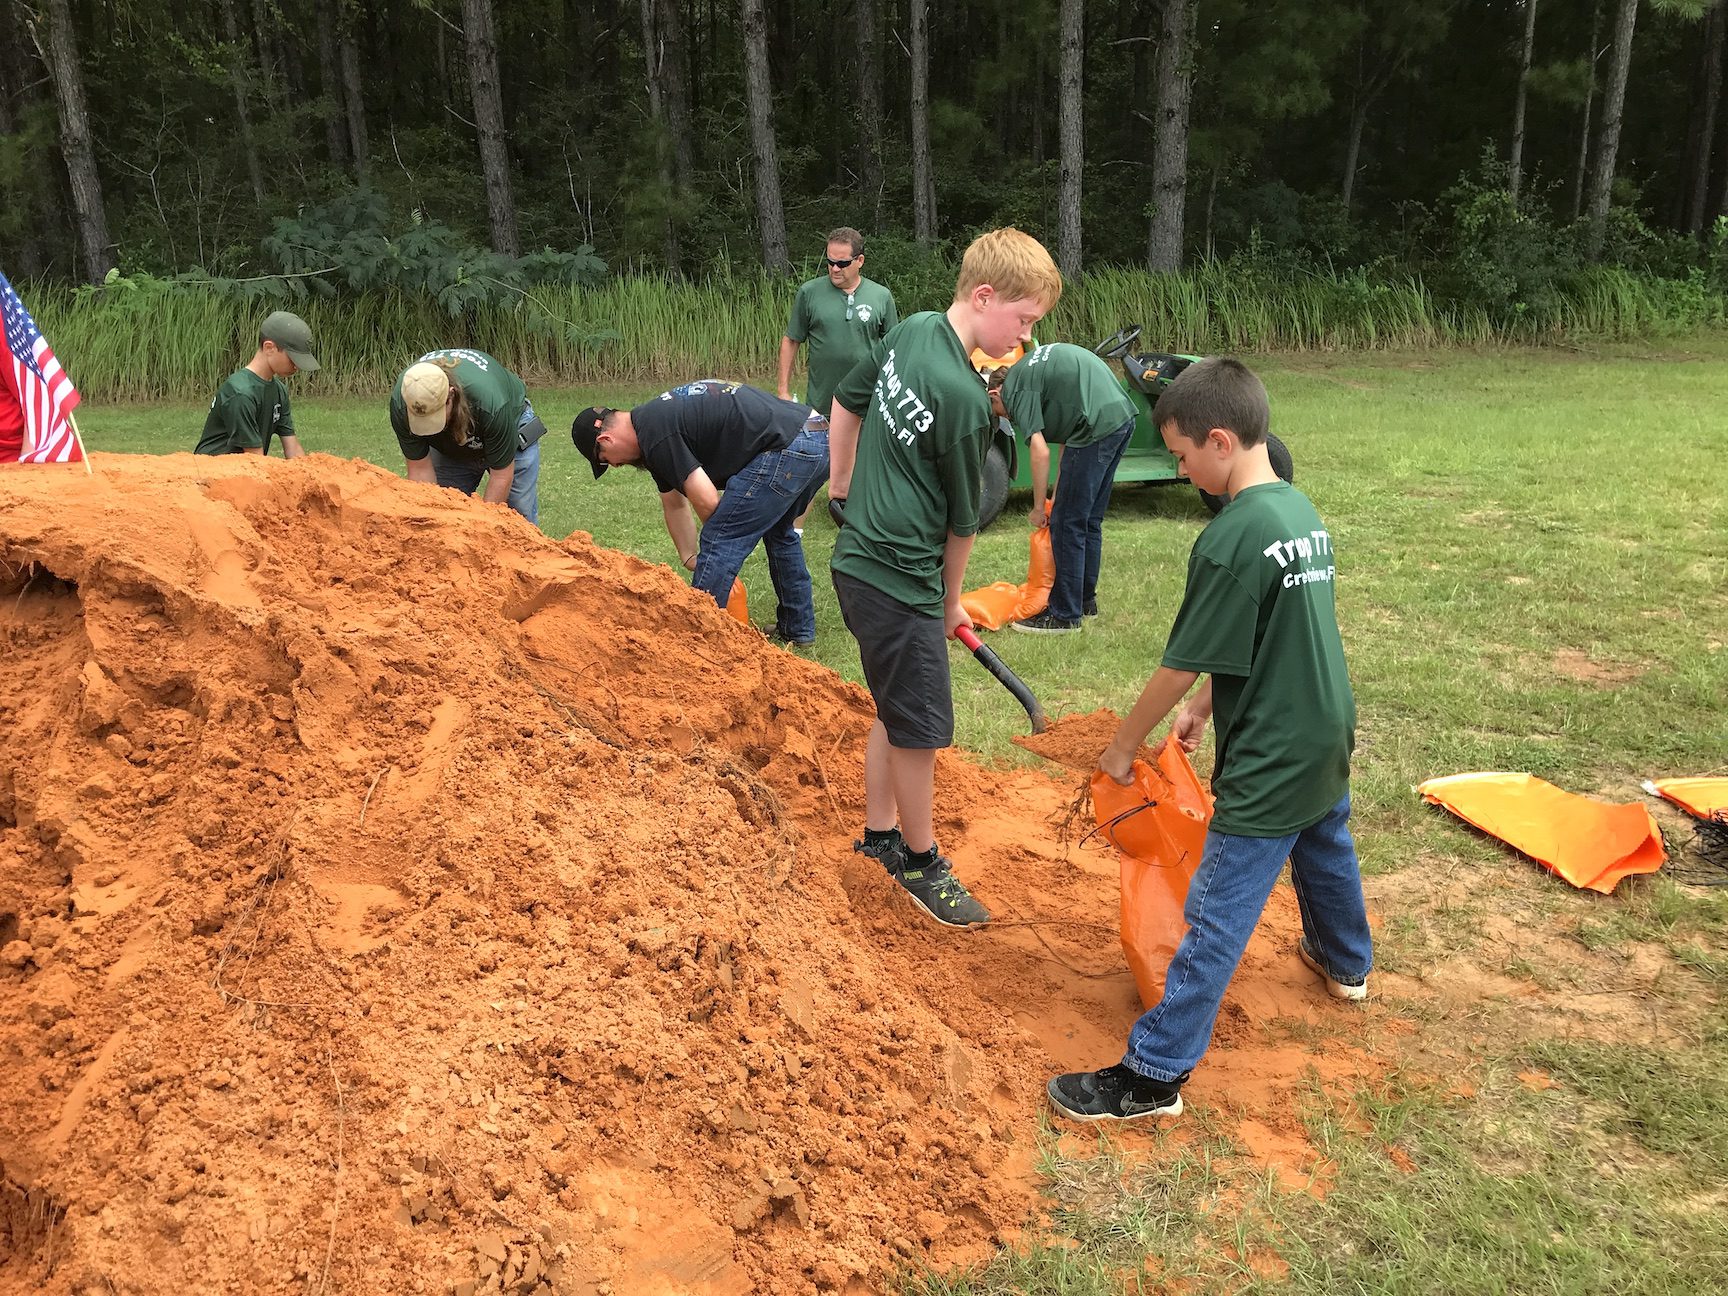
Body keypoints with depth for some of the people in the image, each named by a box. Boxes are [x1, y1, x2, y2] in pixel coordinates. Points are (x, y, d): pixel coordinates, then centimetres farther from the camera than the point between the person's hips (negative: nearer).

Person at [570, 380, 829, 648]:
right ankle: (797, 629, 37)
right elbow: (673, 504, 29)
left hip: (786, 448, -10)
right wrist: (691, 559, 29)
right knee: (778, 531, 29)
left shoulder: (655, 434, -11)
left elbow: (707, 502, -11)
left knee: (718, 543, -4)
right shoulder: (658, 416, 21)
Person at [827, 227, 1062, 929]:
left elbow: (846, 400, 19)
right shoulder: (964, 396, -22)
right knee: (920, 727, 4)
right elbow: (961, 518, -10)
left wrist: (843, 483, 30)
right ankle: (920, 863, 21)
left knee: (896, 709, 21)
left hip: (860, 554, 10)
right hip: (899, 578, -10)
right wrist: (952, 601, 5)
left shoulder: (914, 328, 3)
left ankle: (879, 834, 36)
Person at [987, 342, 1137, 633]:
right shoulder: (1033, 367, 25)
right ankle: (1085, 600, 31)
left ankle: (1064, 615, 6)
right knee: (1090, 520, 19)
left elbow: (1040, 451, -10)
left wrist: (1038, 508, 1)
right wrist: (1060, 488, 22)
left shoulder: (1015, 388, -2)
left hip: (1097, 427, -9)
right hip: (1122, 416, 10)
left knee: (1067, 523, -1)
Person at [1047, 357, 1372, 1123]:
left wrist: (1123, 747, -6)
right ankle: (1344, 964, 59)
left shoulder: (1230, 539, -24)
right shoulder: (1302, 510, 3)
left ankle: (1154, 1076, 5)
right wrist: (1204, 706, 13)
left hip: (1269, 766, -9)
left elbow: (1182, 663, -19)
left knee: (1216, 917, -4)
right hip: (1328, 740, 10)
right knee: (1326, 852, 32)